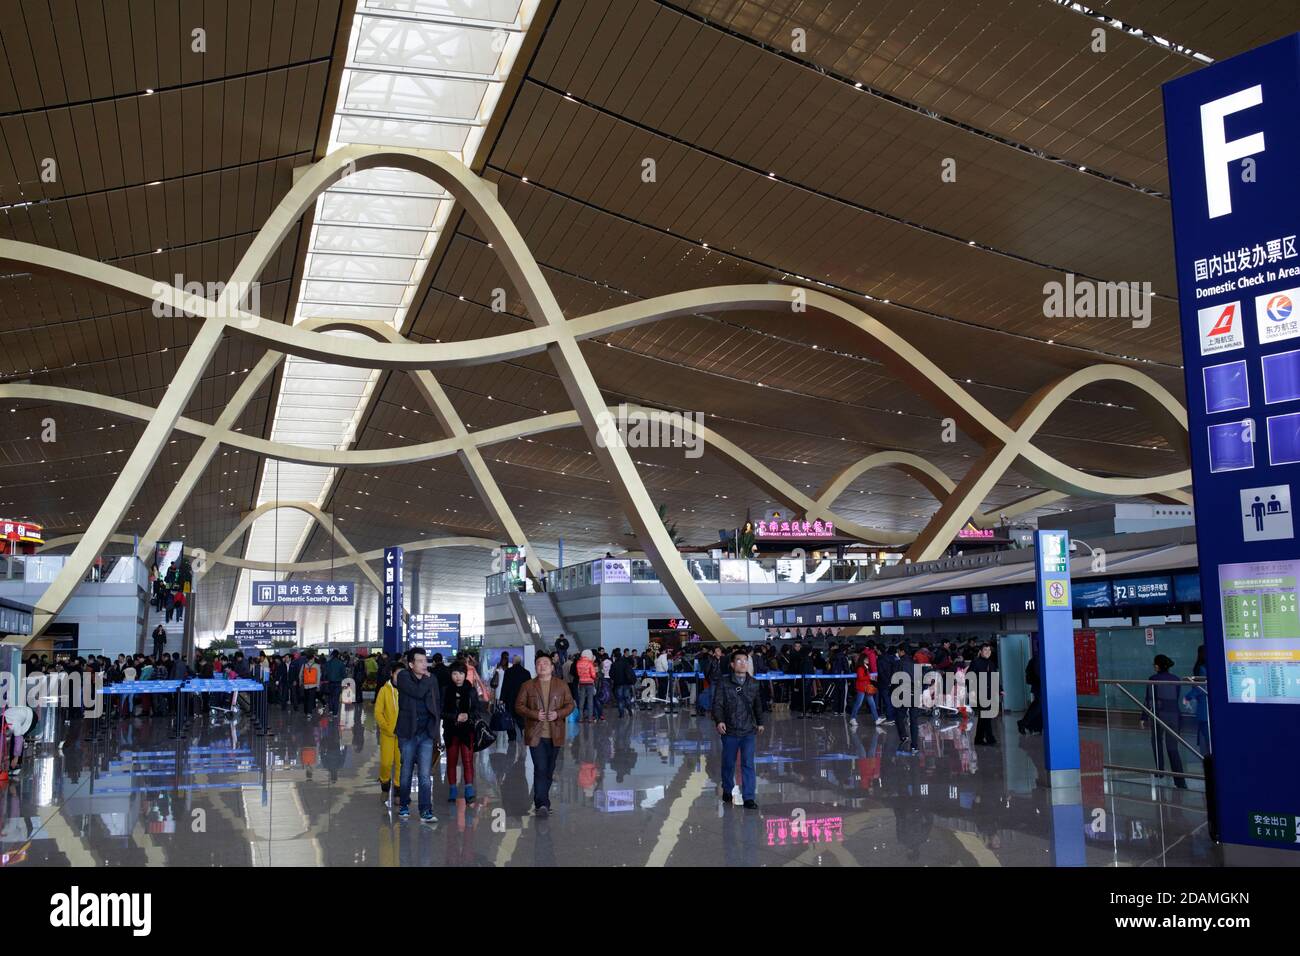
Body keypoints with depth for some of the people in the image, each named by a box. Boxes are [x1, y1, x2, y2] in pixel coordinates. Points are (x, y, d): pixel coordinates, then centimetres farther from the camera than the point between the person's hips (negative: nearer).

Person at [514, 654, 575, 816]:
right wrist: (534, 714, -15)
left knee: (549, 770, 13)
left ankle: (542, 801, 29)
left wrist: (558, 714, -13)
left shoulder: (561, 685, 5)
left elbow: (570, 704, 6)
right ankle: (542, 804, -13)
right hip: (535, 734, -3)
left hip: (554, 735, 3)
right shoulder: (528, 686, 2)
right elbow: (519, 706, 1)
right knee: (540, 769, -11)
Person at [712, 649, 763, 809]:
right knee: (728, 763, 12)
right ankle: (727, 790, 33)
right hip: (730, 731, -1)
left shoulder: (753, 684, 4)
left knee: (748, 764, -3)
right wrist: (719, 721, -24)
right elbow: (717, 704, -9)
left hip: (749, 731, 1)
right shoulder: (724, 683, -6)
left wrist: (760, 722, 23)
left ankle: (749, 797, 3)